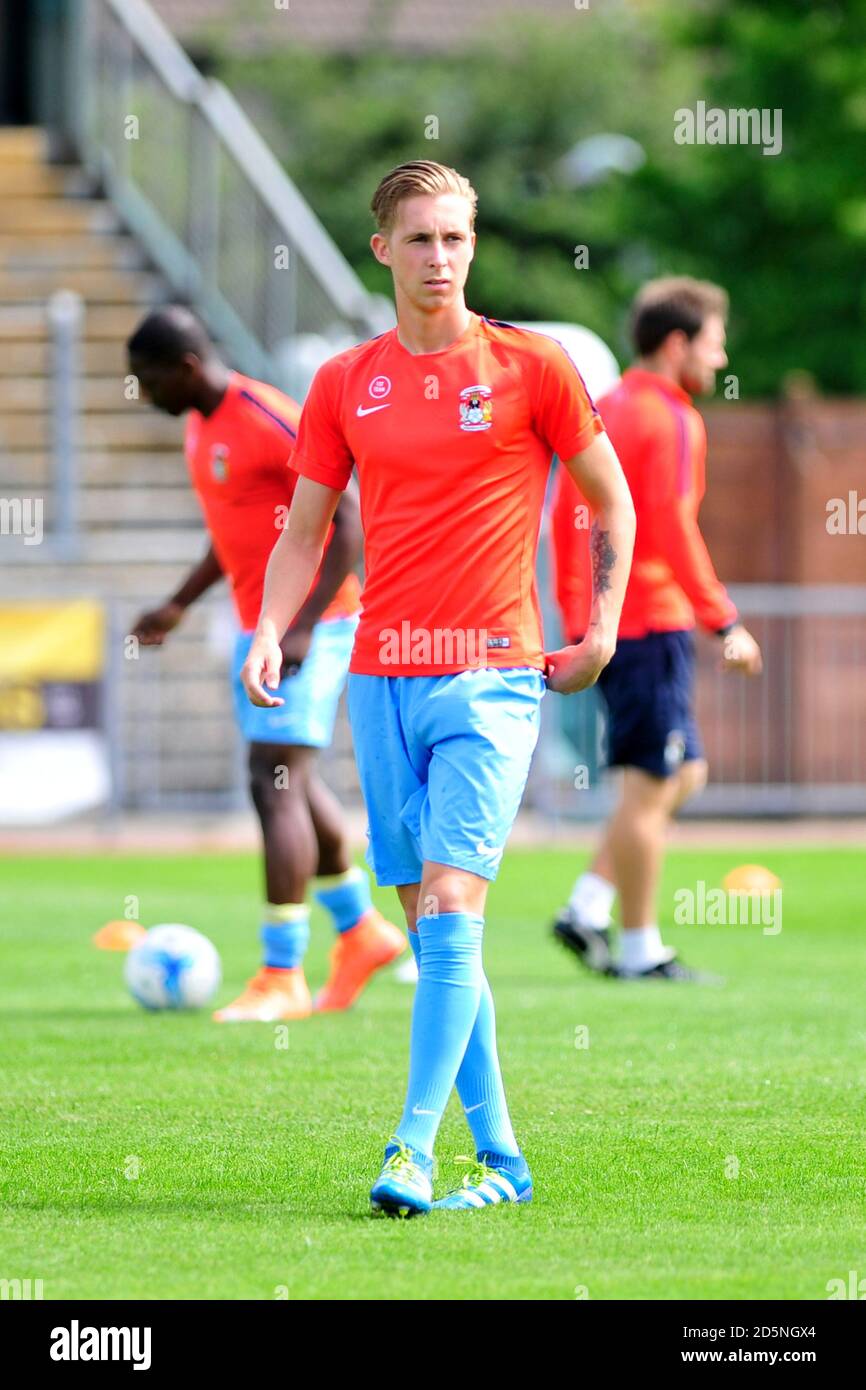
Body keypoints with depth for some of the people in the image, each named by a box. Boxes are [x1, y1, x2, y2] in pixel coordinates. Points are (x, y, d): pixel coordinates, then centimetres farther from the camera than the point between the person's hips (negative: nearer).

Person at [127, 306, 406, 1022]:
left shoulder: (270, 421, -19)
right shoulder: (203, 425, 11)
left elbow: (349, 519, -21)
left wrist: (304, 626, -26)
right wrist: (179, 605, 17)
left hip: (311, 626, -10)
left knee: (274, 783, -12)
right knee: (291, 782, 16)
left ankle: (282, 977, -10)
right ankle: (362, 930, 31)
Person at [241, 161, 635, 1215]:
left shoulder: (530, 368, 1)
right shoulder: (344, 384, 10)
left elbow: (612, 499, 9)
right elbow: (303, 533, 16)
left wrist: (601, 633, 1)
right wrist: (269, 634, 0)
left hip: (491, 674, -4)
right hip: (381, 674, 4)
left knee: (450, 903, -15)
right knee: (426, 920, 5)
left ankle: (412, 1151, -18)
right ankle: (498, 1157, 11)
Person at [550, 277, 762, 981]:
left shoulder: (605, 410, 14)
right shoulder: (671, 420, -12)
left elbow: (564, 514, 17)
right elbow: (673, 531, -19)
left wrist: (575, 619, 21)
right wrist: (726, 623, -15)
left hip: (602, 623, 9)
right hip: (652, 622, -9)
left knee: (684, 772, 15)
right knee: (652, 785, -3)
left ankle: (588, 908, 8)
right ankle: (641, 948, 1)